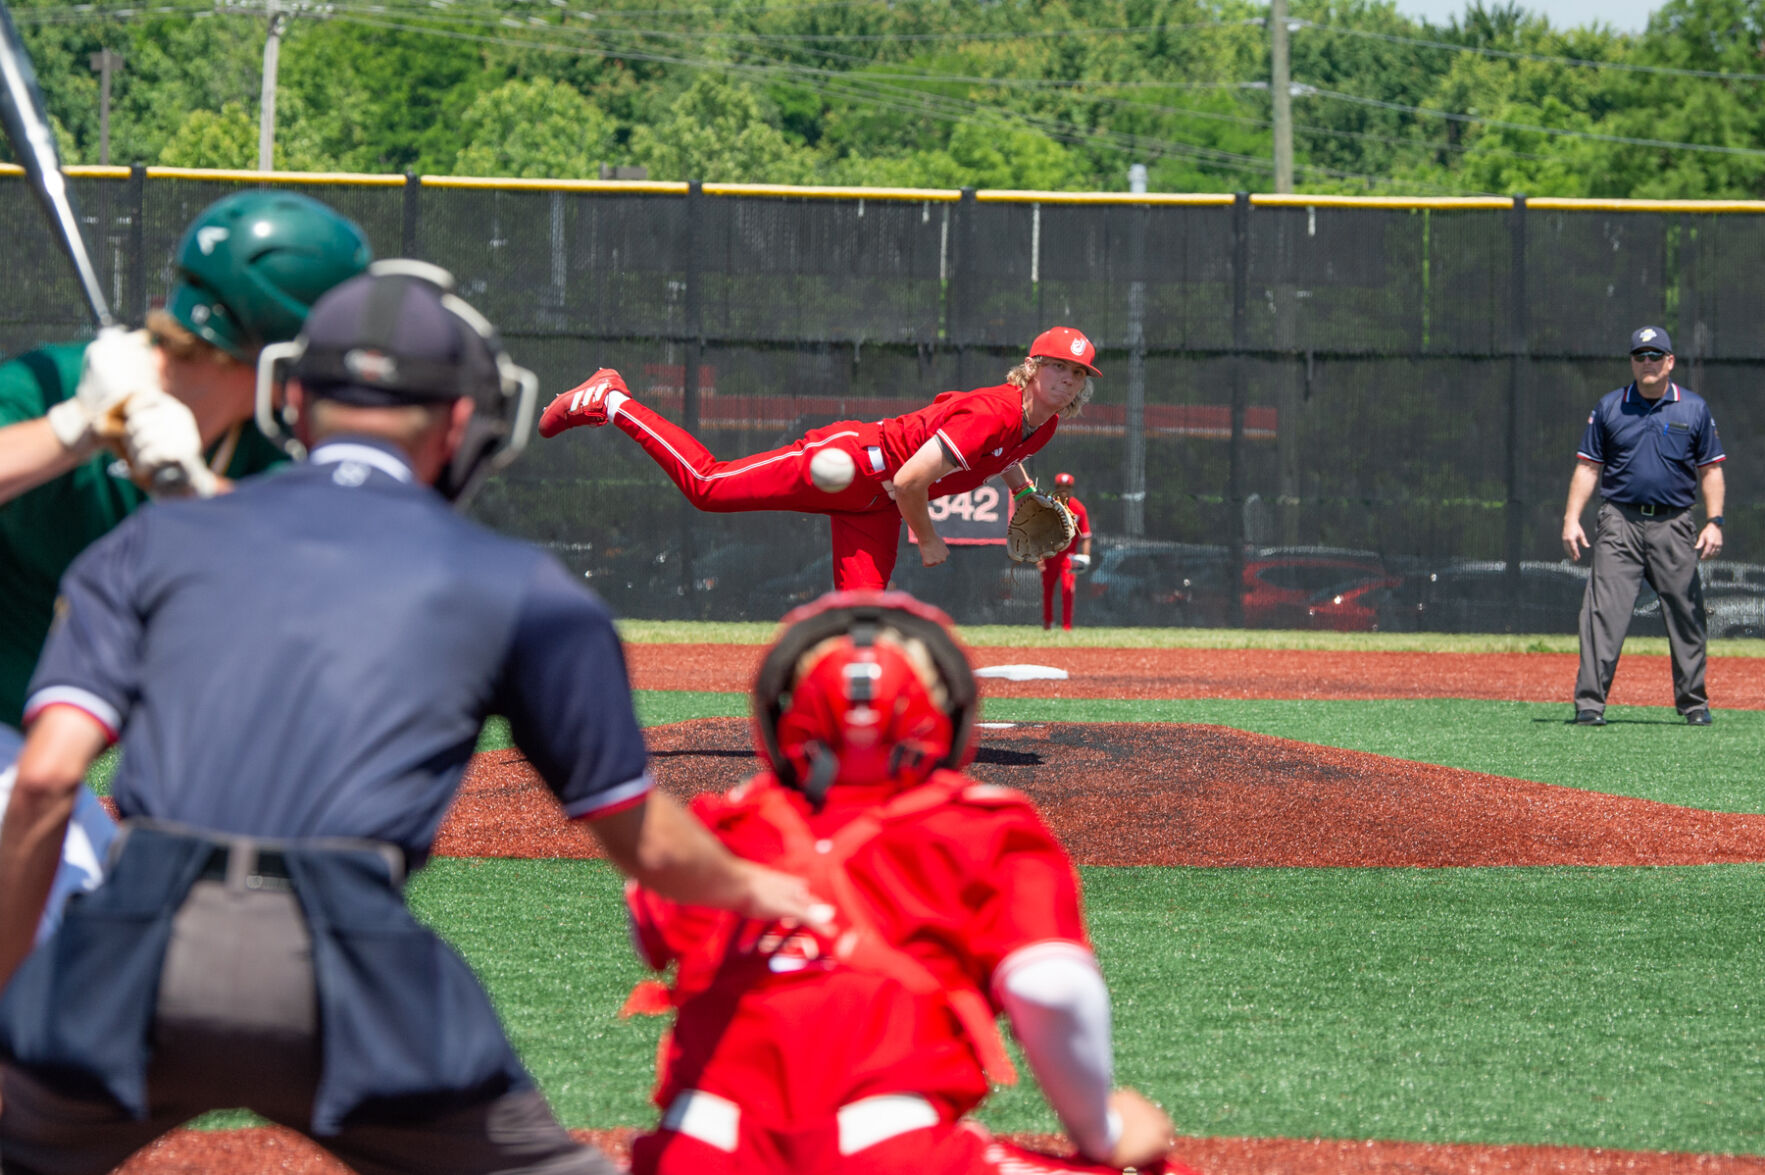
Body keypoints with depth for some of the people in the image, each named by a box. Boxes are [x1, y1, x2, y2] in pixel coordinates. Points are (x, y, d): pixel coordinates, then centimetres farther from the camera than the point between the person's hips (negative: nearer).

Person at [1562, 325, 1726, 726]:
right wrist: (1571, 519, -1)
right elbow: (1588, 467, 9)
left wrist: (1714, 522, -2)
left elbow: (1710, 470, 8)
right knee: (1605, 613, -10)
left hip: (1675, 526, 0)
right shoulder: (1609, 407, 8)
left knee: (1685, 614, 4)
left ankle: (1693, 703, 16)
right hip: (1620, 523, 0)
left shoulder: (1694, 409, 7)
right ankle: (1589, 703, -12)